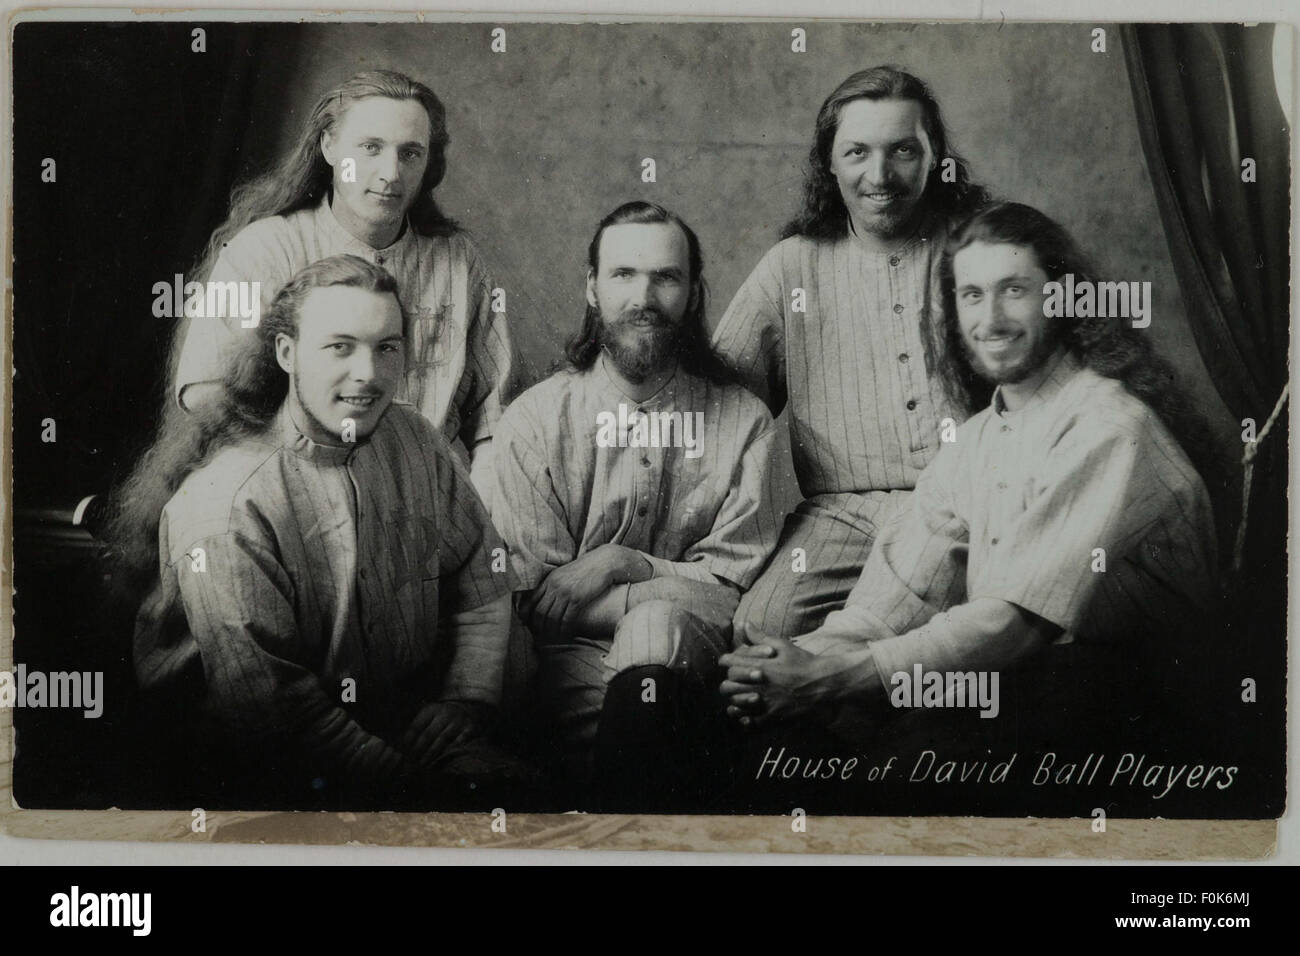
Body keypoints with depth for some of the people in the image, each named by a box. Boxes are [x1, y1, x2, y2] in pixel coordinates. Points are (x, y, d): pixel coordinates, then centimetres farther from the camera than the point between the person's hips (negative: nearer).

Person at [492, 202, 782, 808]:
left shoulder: (744, 423, 7)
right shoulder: (532, 421, 5)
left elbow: (732, 592, 2)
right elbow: (536, 602, -2)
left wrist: (625, 564, -12)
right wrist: (675, 590, -11)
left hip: (700, 665, 1)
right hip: (573, 665, -1)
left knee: (652, 632, -34)